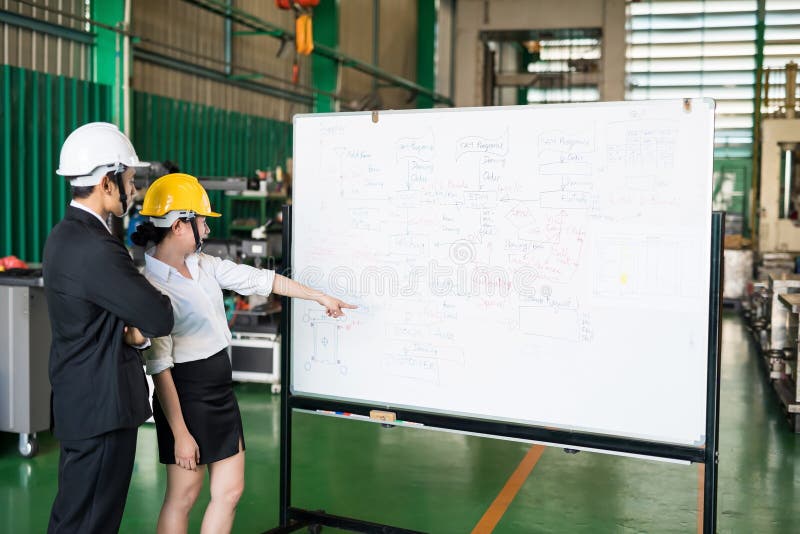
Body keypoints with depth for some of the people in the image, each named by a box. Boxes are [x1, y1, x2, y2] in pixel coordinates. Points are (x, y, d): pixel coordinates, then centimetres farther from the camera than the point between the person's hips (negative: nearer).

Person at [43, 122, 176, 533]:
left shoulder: (65, 235, 9)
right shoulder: (96, 249, -24)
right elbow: (161, 319, -20)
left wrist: (135, 330, -6)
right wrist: (141, 327, 2)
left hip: (79, 403, 10)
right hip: (101, 408, -10)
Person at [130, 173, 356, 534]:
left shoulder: (203, 265, 3)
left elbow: (260, 280, 12)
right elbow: (160, 368, -20)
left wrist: (320, 297, 18)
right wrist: (180, 433, -20)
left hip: (221, 394, 8)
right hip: (186, 398, -8)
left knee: (230, 490, 11)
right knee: (183, 496, 5)